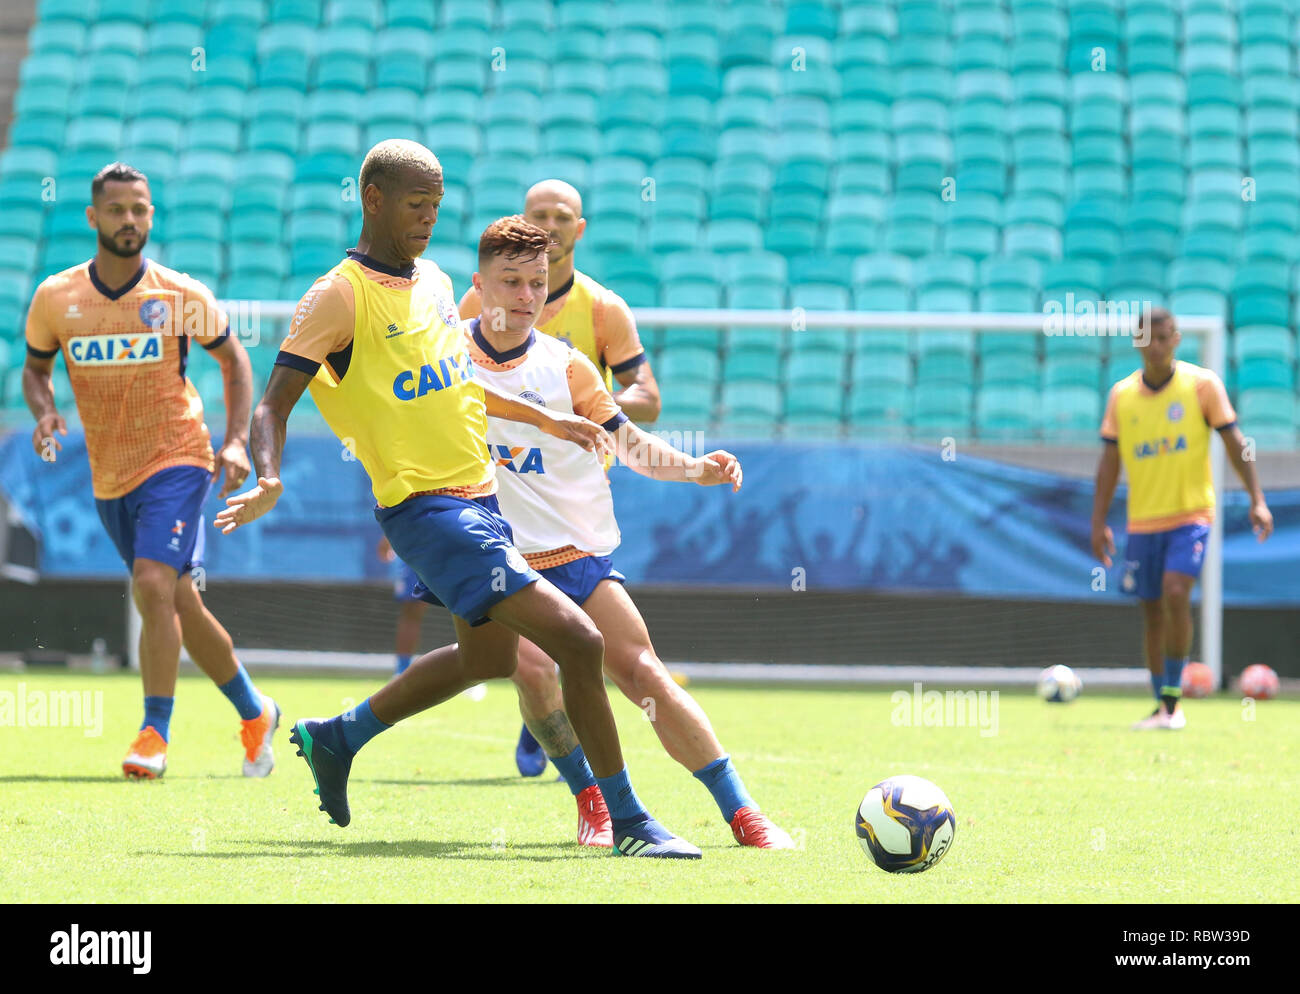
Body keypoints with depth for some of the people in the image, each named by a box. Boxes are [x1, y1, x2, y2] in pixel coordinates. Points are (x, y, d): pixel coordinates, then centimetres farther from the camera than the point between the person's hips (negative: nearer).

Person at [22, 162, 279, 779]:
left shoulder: (181, 296, -8)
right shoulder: (55, 299, -4)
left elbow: (233, 358, 5)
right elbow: (36, 367, 12)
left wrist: (235, 441, -6)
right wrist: (44, 414, -10)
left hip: (177, 460, -4)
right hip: (109, 477, 4)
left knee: (153, 585, -23)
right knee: (181, 606, 12)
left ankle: (155, 735, -19)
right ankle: (254, 712, 31)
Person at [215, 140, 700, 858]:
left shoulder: (434, 281, 12)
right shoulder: (340, 297, -12)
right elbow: (272, 406, -16)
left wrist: (547, 420, 28)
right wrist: (268, 482, -34)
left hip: (479, 497, 9)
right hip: (427, 509, -9)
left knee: (488, 658, 26)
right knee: (579, 641, -18)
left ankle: (336, 738, 44)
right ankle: (627, 822, -8)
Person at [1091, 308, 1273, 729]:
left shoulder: (1202, 384, -4)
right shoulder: (1121, 395, 4)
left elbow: (1234, 443, -1)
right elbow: (1109, 463, 6)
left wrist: (1256, 499, -8)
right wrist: (1099, 523, 2)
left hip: (1191, 514, -4)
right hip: (1142, 520, 4)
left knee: (1175, 595, -21)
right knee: (1152, 611, 7)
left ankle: (1173, 699, -13)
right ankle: (1160, 708, 18)